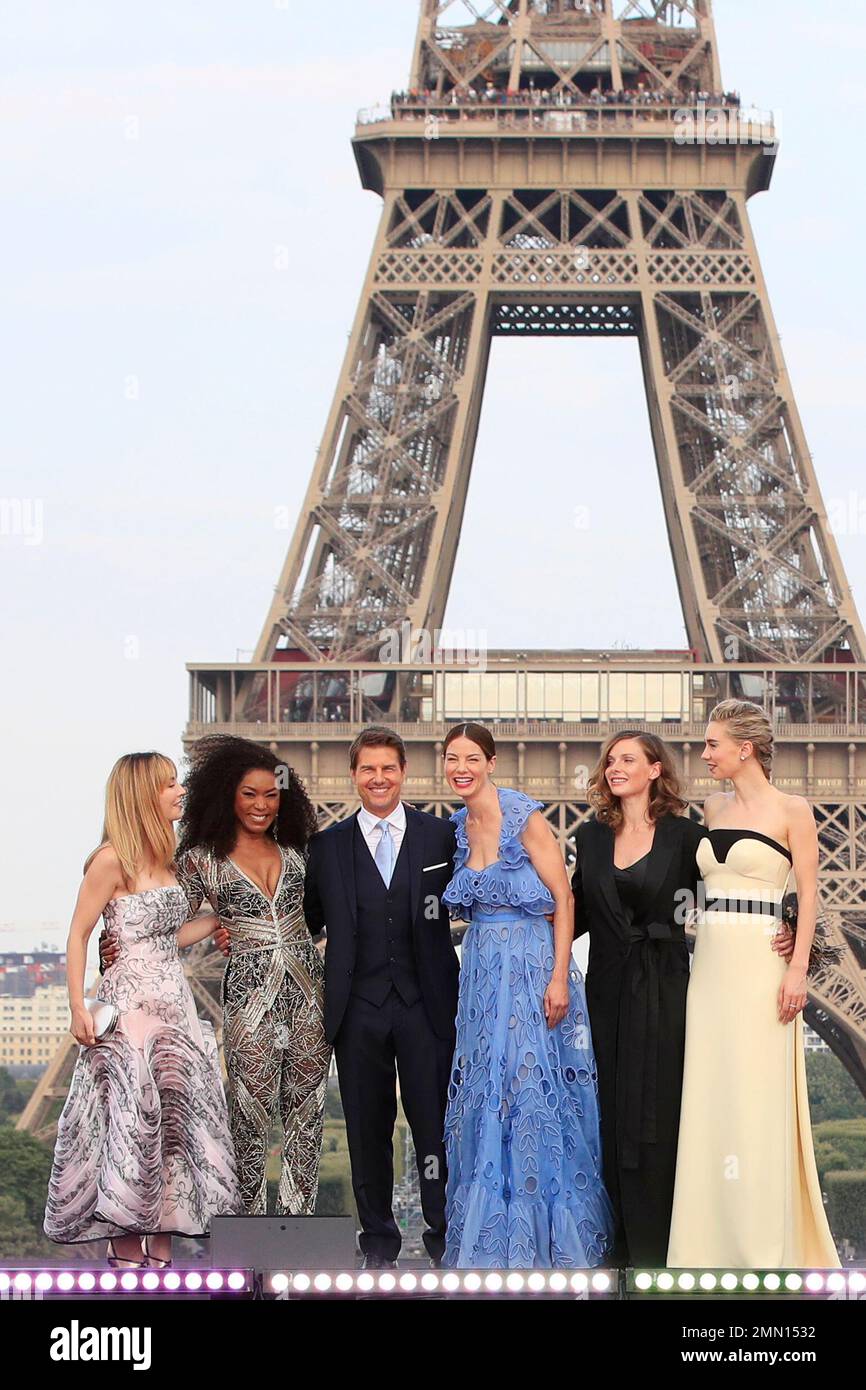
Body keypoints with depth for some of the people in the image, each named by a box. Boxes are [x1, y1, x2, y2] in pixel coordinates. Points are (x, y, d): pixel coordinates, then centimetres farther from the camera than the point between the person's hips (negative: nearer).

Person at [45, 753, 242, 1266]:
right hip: (132, 1005, -8)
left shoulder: (165, 858, 14)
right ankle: (126, 1247, 7)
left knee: (175, 1117, 7)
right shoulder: (112, 860, -10)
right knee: (133, 1118, -3)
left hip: (175, 1001, 8)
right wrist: (79, 1009, -14)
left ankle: (162, 1245, 14)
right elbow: (78, 936, -9)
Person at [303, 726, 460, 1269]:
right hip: (358, 1007, 1)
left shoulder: (441, 835, 4)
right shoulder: (328, 844, 7)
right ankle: (378, 1238, 21)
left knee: (435, 1123, 1)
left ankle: (445, 1234, 13)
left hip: (425, 1003, -1)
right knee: (368, 1127, 9)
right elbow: (310, 922, 12)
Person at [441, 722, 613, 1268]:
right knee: (484, 1092, 8)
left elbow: (564, 898, -12)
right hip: (483, 971, 7)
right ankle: (495, 1229, 19)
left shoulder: (524, 817, -12)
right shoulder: (461, 825, 8)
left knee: (531, 1086, -5)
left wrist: (559, 977, -17)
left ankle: (544, 1229, 8)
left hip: (531, 966, -7)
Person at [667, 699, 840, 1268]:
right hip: (710, 960, 6)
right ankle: (711, 1237, 15)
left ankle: (763, 1245, 7)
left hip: (760, 963, -6)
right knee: (709, 1096, 7)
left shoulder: (792, 810, -5)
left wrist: (797, 968, -14)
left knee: (757, 1096, -3)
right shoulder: (713, 809, 12)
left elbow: (809, 893, -7)